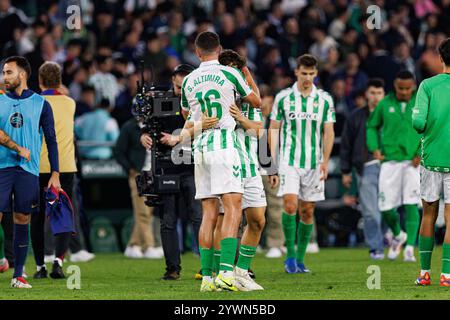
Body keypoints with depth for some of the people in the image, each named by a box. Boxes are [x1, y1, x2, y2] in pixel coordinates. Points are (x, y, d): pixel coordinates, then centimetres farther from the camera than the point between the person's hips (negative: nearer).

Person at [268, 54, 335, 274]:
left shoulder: (324, 99, 4)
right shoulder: (283, 98, 0)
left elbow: (328, 132, 6)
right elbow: (273, 130, 4)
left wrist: (325, 161, -6)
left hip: (314, 164, 2)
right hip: (288, 162, -2)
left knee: (307, 211, 4)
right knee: (290, 205, -17)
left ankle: (300, 259, 14)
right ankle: (290, 255, -4)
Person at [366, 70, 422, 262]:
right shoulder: (385, 104, 5)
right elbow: (371, 126, 17)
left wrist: (422, 154, -9)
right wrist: (374, 148, 2)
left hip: (413, 162, -2)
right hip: (390, 160, 2)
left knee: (411, 206, -11)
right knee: (386, 207, 1)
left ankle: (409, 248, -8)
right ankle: (398, 236, 30)